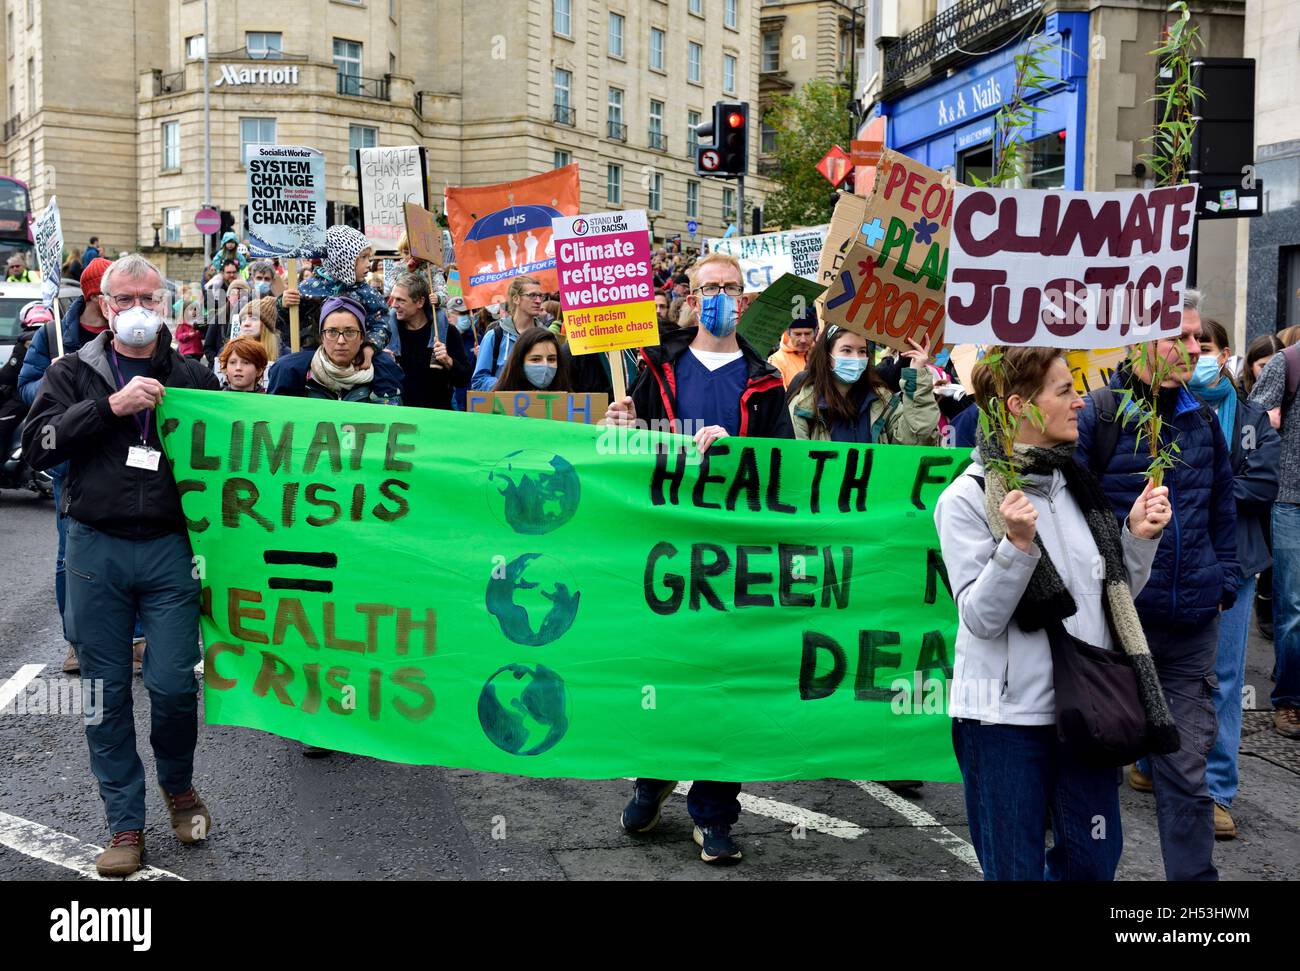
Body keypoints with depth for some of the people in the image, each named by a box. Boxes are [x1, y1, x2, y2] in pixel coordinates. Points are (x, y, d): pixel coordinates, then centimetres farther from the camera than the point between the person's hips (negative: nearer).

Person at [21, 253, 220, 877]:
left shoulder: (191, 378, 8)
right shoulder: (75, 373, 7)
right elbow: (37, 445, -7)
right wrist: (112, 406, -16)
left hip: (169, 549, 0)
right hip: (95, 548, 0)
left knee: (174, 685, -3)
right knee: (106, 690, 5)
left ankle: (178, 786, 27)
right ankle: (125, 824, 17)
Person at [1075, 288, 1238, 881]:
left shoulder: (1203, 419, 9)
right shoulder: (1099, 414, -9)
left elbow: (1222, 508, 18)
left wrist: (1224, 583, 12)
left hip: (1191, 623, 4)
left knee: (1187, 768, 7)